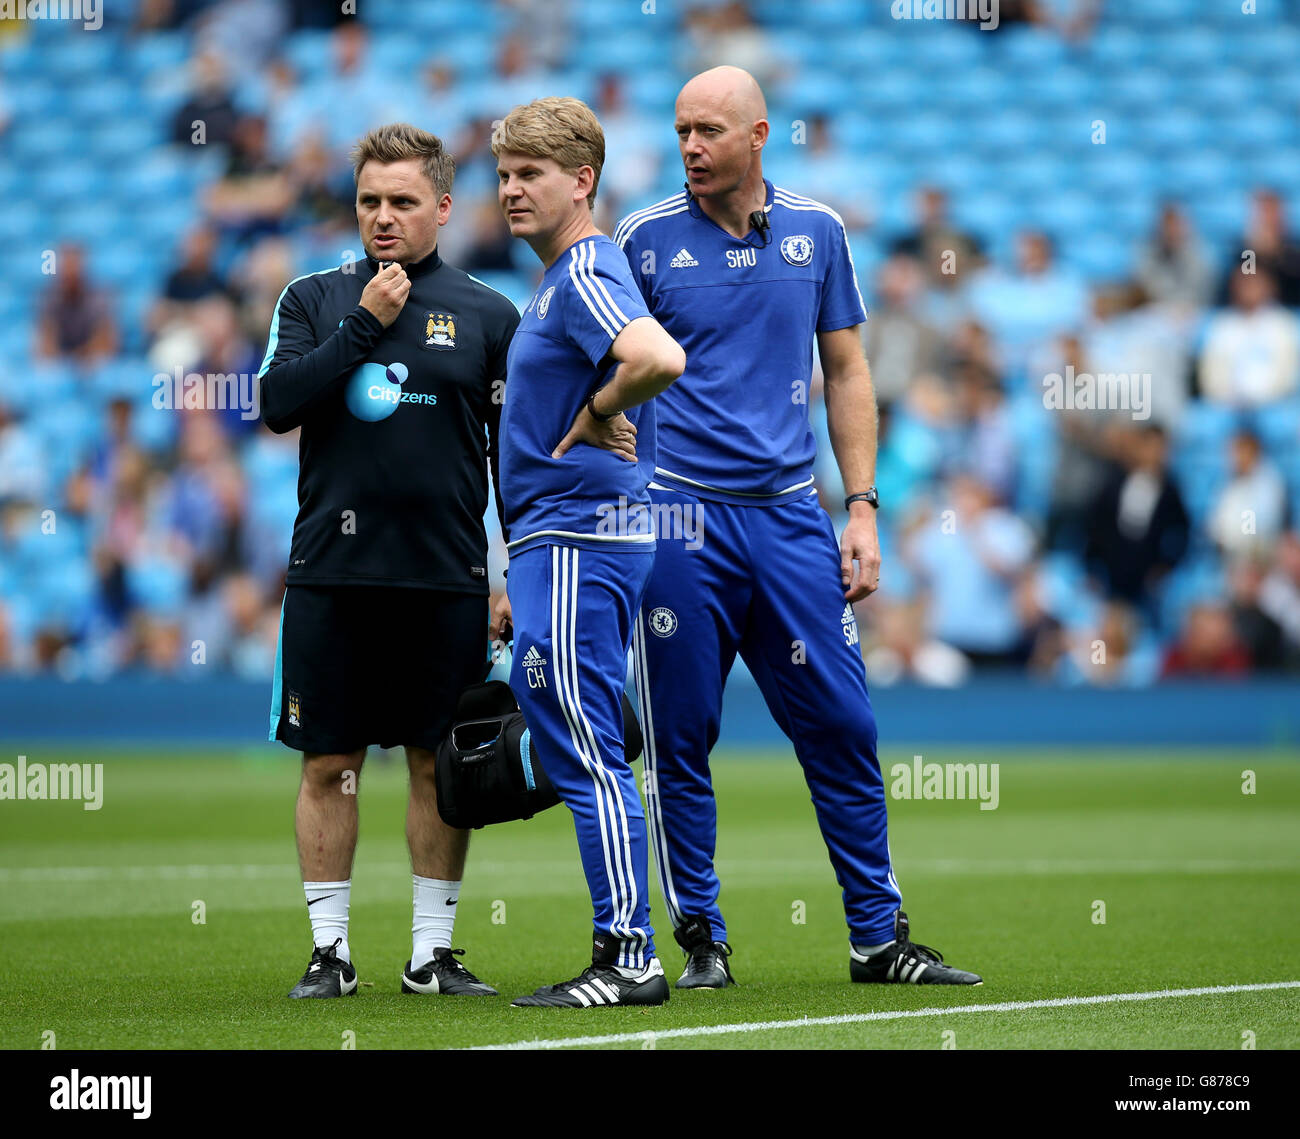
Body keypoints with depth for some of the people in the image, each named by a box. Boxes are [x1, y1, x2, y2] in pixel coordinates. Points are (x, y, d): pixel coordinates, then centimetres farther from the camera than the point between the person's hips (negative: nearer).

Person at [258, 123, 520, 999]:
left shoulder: (489, 314, 6)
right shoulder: (314, 299, 7)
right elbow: (278, 402, -7)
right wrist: (366, 324, -12)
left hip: (447, 580, 0)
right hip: (331, 573, 0)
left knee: (442, 765, 3)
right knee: (328, 765, 2)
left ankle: (433, 950, 11)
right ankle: (330, 949, 9)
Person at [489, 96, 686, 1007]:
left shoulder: (587, 272, -13)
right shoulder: (560, 282, 19)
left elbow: (660, 358, -35)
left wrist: (592, 415, -18)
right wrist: (522, 580, 25)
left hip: (580, 546, -11)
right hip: (561, 547, 11)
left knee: (587, 756, -9)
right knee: (580, 755, 12)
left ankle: (629, 958, -7)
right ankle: (624, 956, 15)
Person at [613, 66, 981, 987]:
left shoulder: (817, 233, 9)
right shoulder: (646, 239, 2)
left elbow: (847, 373, 13)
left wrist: (863, 510, 6)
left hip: (790, 513, 2)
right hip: (679, 512, -2)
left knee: (842, 729, 0)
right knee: (682, 738, 0)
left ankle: (878, 936, 8)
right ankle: (703, 939, 10)